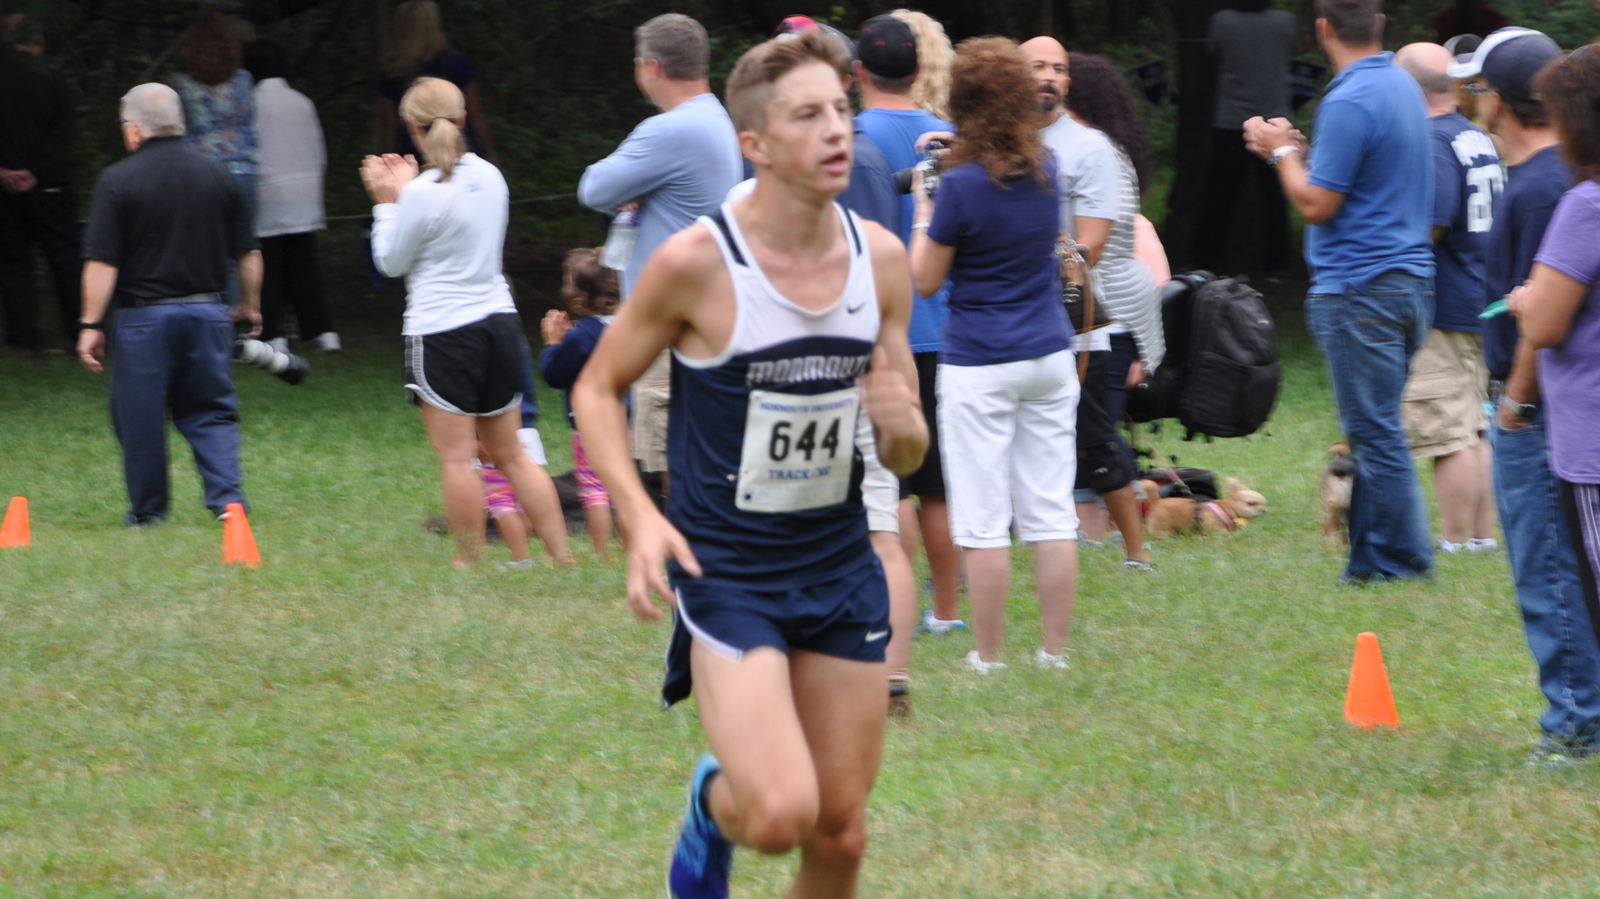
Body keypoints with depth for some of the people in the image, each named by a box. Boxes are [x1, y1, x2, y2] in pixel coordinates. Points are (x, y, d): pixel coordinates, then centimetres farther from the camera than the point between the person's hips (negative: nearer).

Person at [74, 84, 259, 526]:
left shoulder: (117, 181, -8)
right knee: (211, 411, 10)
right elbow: (248, 254, 9)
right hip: (207, 313, 3)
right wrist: (249, 307, 23)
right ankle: (228, 497, -6)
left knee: (139, 417, 8)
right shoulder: (218, 175, 4)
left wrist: (90, 325, -5)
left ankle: (147, 509, 15)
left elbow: (101, 263, -11)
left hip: (143, 315, -3)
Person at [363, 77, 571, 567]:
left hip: (442, 331, -7)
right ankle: (561, 555, 11)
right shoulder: (490, 178, 5)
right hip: (499, 321, 7)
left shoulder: (424, 193, -15)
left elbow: (391, 262, -3)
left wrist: (386, 202, 6)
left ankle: (471, 563, 2)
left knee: (457, 457, -1)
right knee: (511, 454, 14)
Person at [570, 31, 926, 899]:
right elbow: (596, 389, -2)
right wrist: (639, 517, -17)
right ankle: (713, 803, 15)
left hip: (842, 567, 5)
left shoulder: (881, 260, 0)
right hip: (726, 568, -5)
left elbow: (905, 456, 8)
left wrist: (903, 426, -17)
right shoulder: (696, 262, -15)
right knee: (778, 814, -20)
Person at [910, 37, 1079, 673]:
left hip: (980, 363, -6)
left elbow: (925, 280, -7)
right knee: (1052, 512, 7)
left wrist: (923, 210, 5)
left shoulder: (963, 185, -15)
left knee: (983, 521, 0)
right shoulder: (1046, 171, 3)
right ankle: (1055, 650, 9)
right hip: (1049, 353, 6)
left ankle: (987, 656, 2)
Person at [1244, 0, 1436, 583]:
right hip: (1412, 279, 9)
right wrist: (1298, 152, 23)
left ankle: (1399, 560, -2)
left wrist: (1283, 152, -1)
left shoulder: (1349, 103, -17)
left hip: (1359, 289, -9)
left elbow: (1316, 204, -16)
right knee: (1376, 431, 13)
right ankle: (1372, 556, 16)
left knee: (1375, 432, -4)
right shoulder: (1404, 87, 11)